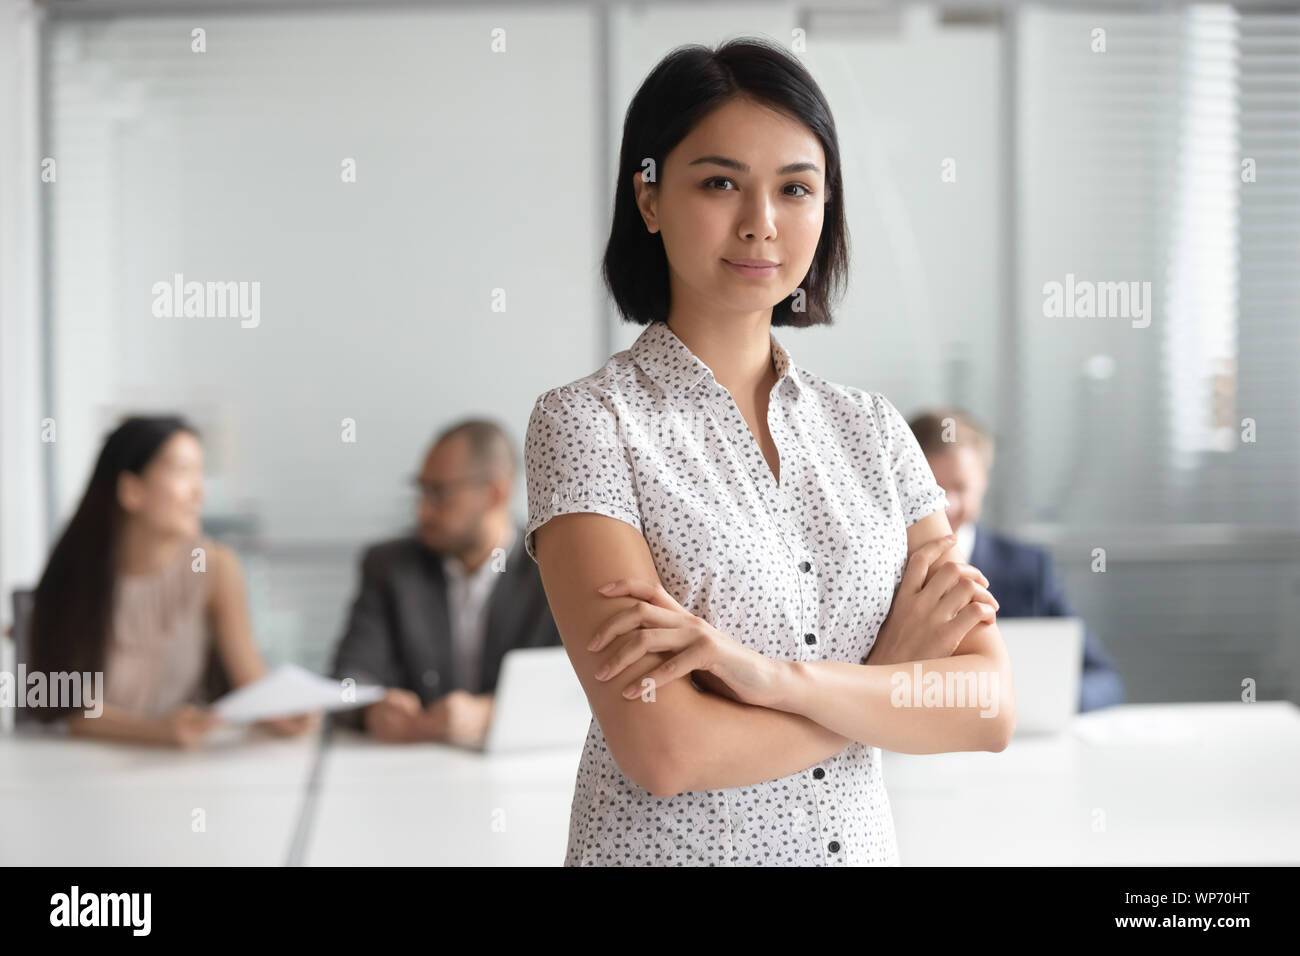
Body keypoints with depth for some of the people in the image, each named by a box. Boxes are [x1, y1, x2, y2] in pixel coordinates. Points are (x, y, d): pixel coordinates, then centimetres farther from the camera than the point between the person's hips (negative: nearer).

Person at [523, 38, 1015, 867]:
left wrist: (776, 676, -22)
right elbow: (664, 749, -21)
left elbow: (990, 709, -8)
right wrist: (890, 678, -11)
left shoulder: (872, 428, 2)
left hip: (863, 838, 4)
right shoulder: (586, 421, -11)